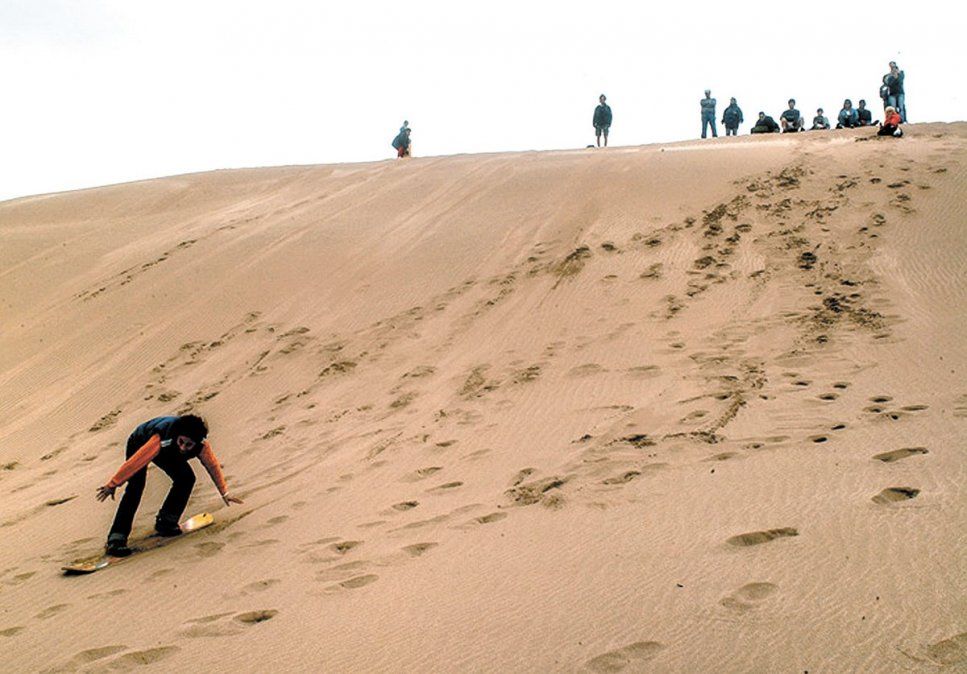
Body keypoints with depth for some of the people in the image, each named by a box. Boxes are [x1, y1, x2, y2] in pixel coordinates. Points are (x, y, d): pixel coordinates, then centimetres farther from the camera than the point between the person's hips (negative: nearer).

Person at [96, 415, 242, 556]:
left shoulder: (201, 445, -32)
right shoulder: (161, 439, -47)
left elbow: (213, 465, -13)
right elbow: (134, 462, -38)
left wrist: (224, 493, -1)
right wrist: (112, 485, -29)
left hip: (168, 452, 5)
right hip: (139, 444, -5)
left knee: (187, 478, -10)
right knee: (135, 488, -23)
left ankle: (166, 522, 8)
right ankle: (116, 540, -26)